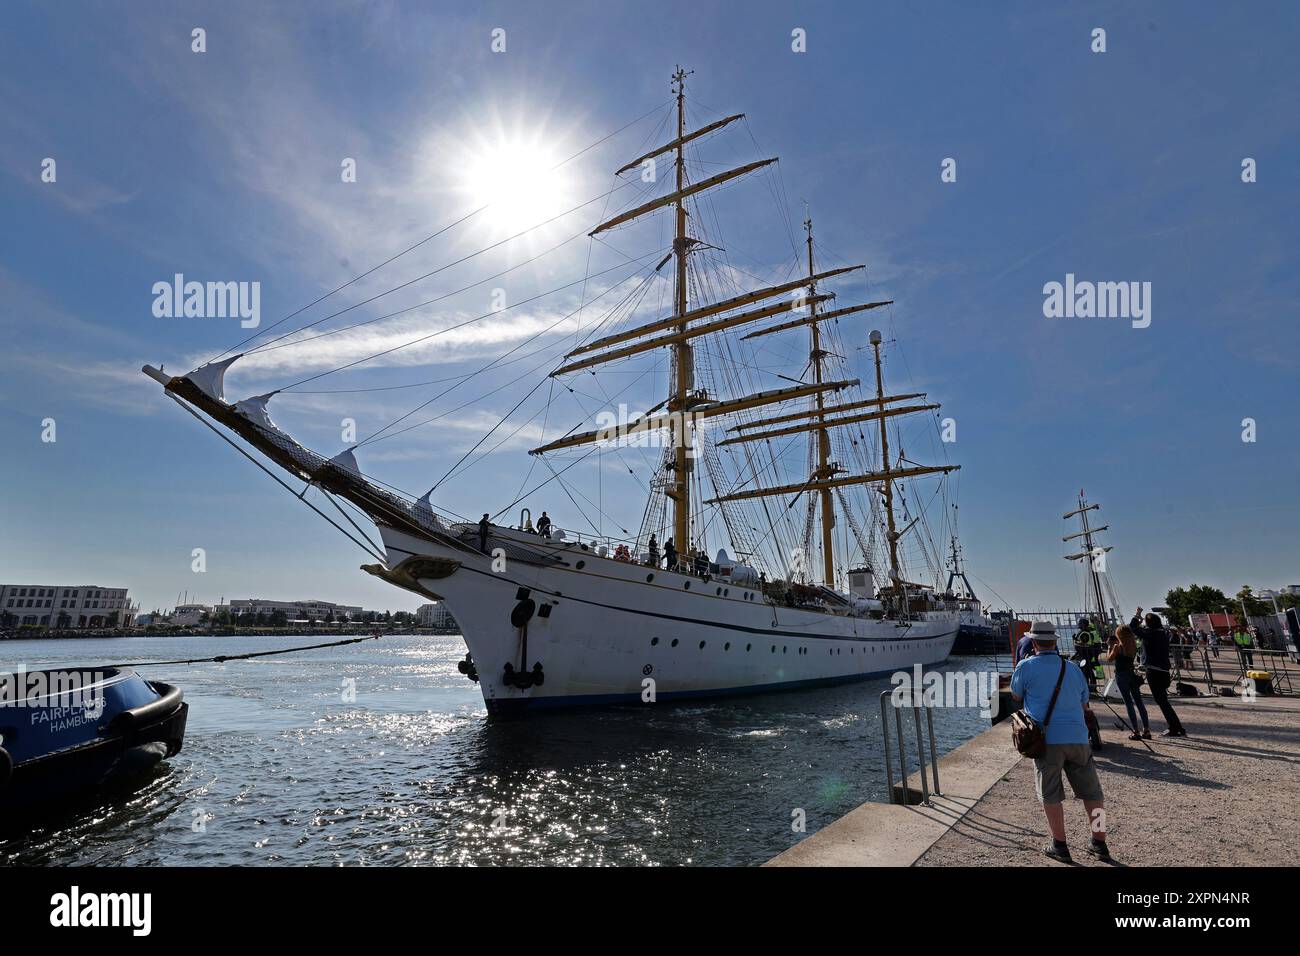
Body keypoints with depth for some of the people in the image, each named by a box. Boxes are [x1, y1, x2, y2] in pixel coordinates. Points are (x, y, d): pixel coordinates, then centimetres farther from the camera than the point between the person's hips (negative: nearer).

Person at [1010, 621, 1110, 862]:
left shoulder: (1027, 666, -4)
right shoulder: (1073, 669, 10)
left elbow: (1016, 696, 11)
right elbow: (1084, 704, 20)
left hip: (1047, 738, -4)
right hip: (1078, 738, 4)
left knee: (1051, 796, 7)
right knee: (1091, 792, 16)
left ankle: (1060, 846, 11)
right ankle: (1100, 843, 23)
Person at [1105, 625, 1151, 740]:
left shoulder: (1118, 646, -14)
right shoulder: (1133, 646, 3)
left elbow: (1109, 659, -6)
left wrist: (1110, 647, 3)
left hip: (1121, 676, -5)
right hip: (1132, 674, 6)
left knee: (1129, 703, -2)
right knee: (1139, 702, 11)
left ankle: (1136, 732, -1)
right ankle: (1146, 730, 14)